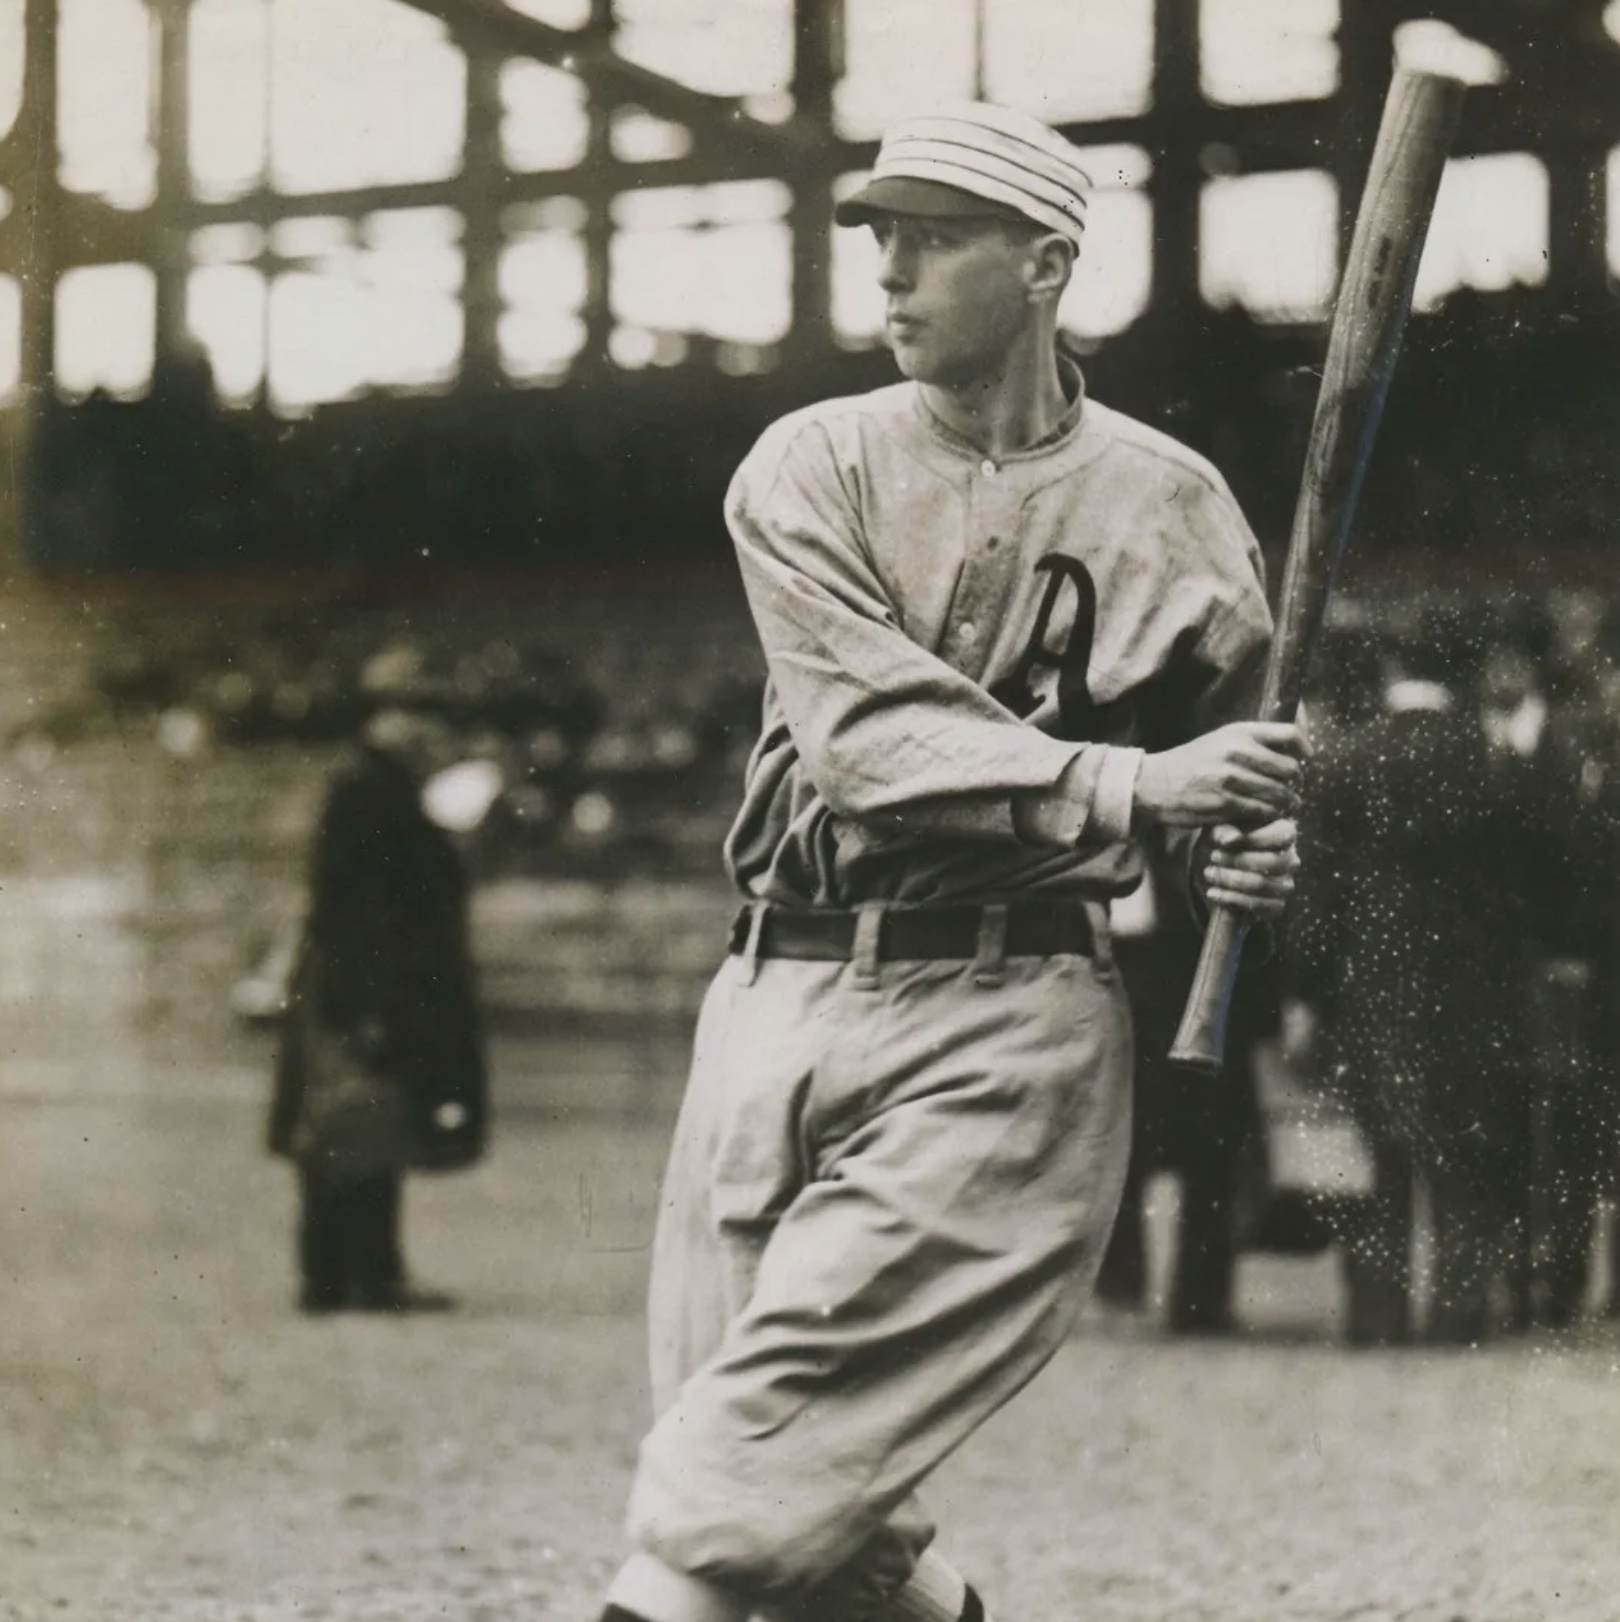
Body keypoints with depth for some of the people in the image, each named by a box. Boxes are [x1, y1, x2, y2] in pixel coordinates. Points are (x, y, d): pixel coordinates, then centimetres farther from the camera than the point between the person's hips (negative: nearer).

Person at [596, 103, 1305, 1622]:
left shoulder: (1169, 506, 4)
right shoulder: (810, 467, 4)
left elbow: (1237, 783, 16)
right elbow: (867, 733, -11)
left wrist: (1243, 854, -8)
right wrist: (1127, 787, -21)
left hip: (1003, 1027, -3)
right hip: (782, 994, 3)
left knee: (771, 1449, -14)